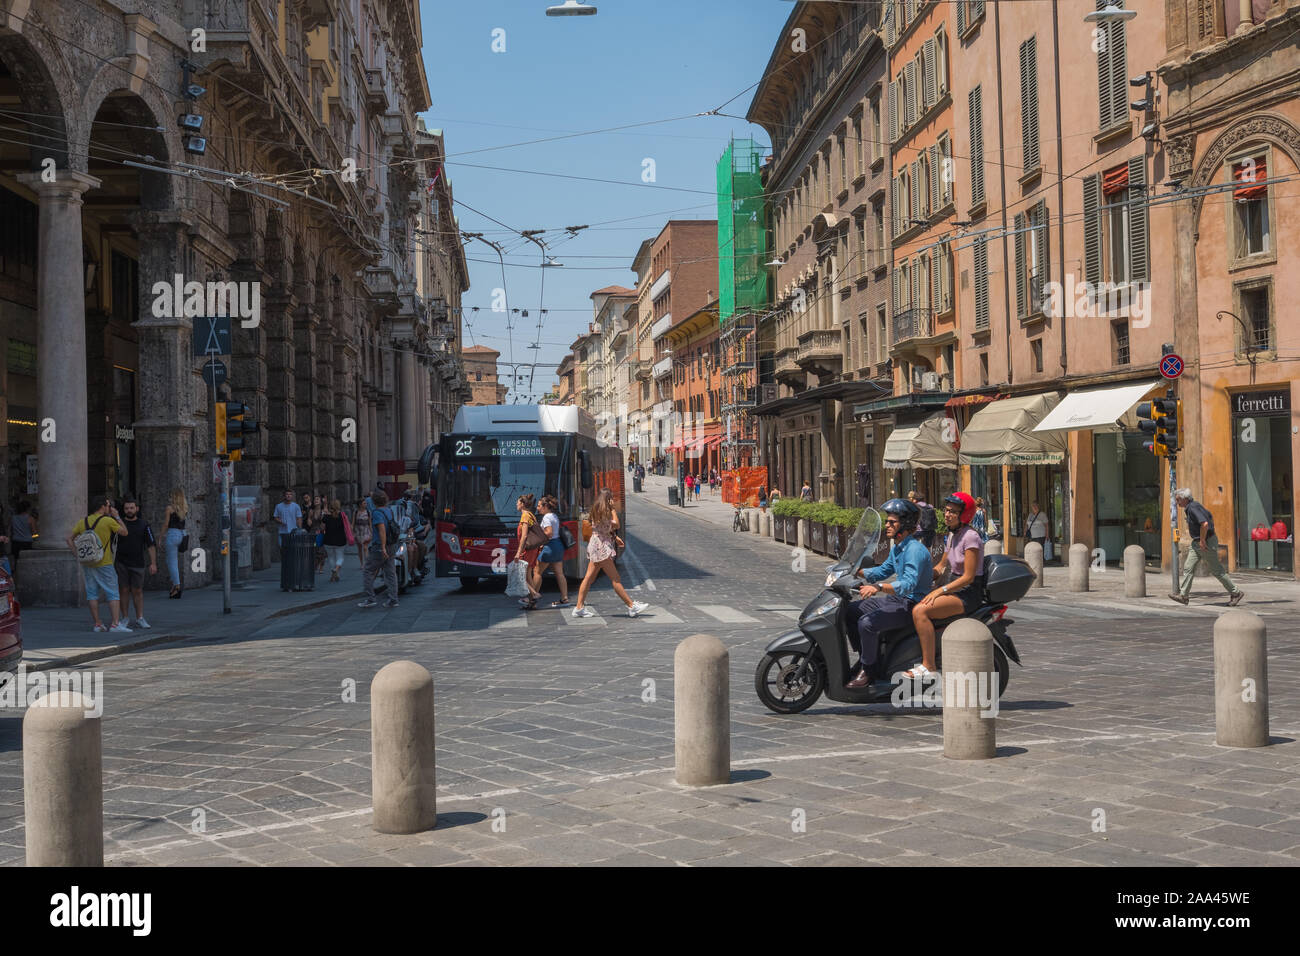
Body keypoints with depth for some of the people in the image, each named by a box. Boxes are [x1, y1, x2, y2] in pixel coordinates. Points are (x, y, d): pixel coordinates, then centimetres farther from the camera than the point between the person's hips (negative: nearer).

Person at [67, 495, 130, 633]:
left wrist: (77, 554, 9)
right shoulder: (109, 521, -10)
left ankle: (97, 624, 9)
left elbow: (70, 539, 10)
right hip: (104, 563, -5)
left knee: (92, 593, 9)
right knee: (113, 593, -1)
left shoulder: (83, 522, 7)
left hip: (87, 563, 5)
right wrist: (117, 516, 10)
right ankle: (116, 623, -9)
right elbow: (124, 532, 2)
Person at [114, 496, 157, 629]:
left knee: (137, 591, 1)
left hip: (137, 563, 0)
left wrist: (153, 563, -4)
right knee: (124, 590, 1)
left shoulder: (143, 524, 4)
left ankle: (140, 619, 7)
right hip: (121, 563, 0)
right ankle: (126, 619, 8)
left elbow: (151, 545, 2)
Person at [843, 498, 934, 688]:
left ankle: (866, 670, -13)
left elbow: (908, 584, -32)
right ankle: (863, 658, 14)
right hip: (895, 598, 11)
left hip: (911, 603, -11)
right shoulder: (897, 547, 12)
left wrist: (878, 587, -45)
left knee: (866, 623, -28)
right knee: (849, 611, 7)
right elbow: (883, 570, 25)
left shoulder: (915, 550, -21)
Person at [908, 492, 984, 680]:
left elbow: (968, 577, -19)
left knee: (920, 611, -27)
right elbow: (941, 566, 22)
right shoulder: (952, 535, 13)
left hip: (969, 593, -9)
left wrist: (940, 591, -22)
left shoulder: (970, 537, -15)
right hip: (954, 588, 9)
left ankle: (929, 667, -25)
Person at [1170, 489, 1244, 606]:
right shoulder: (1194, 505, 11)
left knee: (1217, 570, -1)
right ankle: (1183, 595, 7)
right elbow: (1211, 516, 24)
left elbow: (1204, 523, -33)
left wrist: (1202, 540, -24)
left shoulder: (1193, 508, -21)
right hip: (1197, 543, 10)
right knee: (1188, 568, 6)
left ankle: (1236, 592, 10)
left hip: (1206, 543, -10)